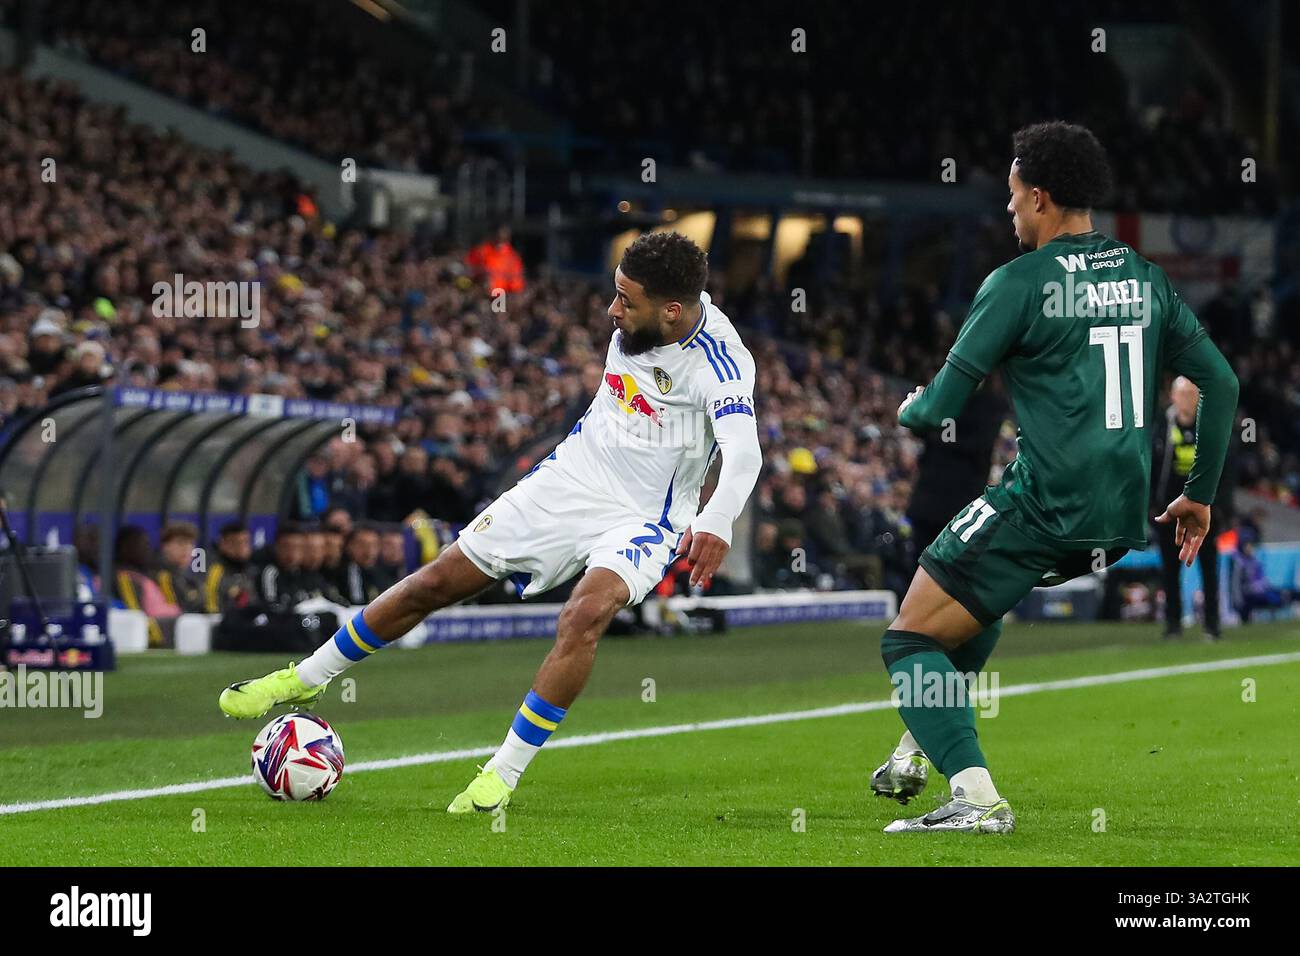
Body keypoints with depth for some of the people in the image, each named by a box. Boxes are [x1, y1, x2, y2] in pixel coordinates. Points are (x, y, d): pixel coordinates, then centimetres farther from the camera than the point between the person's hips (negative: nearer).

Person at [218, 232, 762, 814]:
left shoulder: (717, 361, -27)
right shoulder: (636, 318, -7)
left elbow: (743, 453, -43)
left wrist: (716, 523, -60)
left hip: (641, 519, -6)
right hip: (568, 479, 6)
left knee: (585, 615, -34)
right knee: (435, 583, 7)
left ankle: (505, 772, -22)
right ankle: (304, 680, 27)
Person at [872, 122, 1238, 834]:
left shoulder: (1019, 283, -9)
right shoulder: (1145, 278, 11)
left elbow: (938, 411, -8)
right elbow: (1220, 382, 14)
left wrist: (910, 409, 16)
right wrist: (1199, 495, 22)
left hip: (1044, 509, -8)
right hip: (1124, 519, 8)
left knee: (909, 640, 1)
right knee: (975, 600, 34)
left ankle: (976, 796, -15)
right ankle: (921, 746, 33)